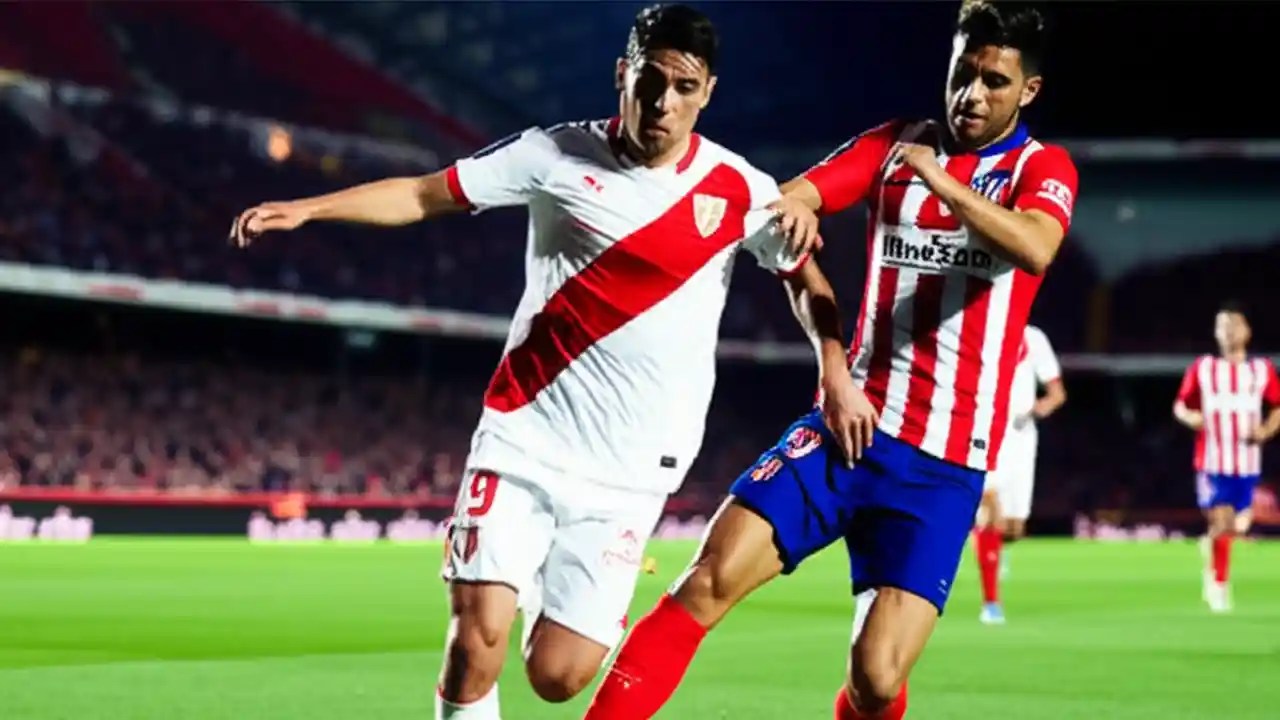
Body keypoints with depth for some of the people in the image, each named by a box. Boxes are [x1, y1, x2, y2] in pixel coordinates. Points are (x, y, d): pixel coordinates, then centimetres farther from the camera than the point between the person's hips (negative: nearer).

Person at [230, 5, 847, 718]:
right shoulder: (559, 155, -4)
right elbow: (422, 194, 2)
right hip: (523, 439, 0)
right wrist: (307, 208, -9)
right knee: (477, 637, -15)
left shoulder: (736, 189, -2)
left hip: (628, 472, 1)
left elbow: (805, 275, 13)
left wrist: (836, 370, -3)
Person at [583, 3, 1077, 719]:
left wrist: (938, 178, -23)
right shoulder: (895, 144, 11)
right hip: (851, 422, 2)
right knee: (711, 578, -16)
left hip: (945, 464, -2)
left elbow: (1034, 248, -20)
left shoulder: (1043, 168, 3)